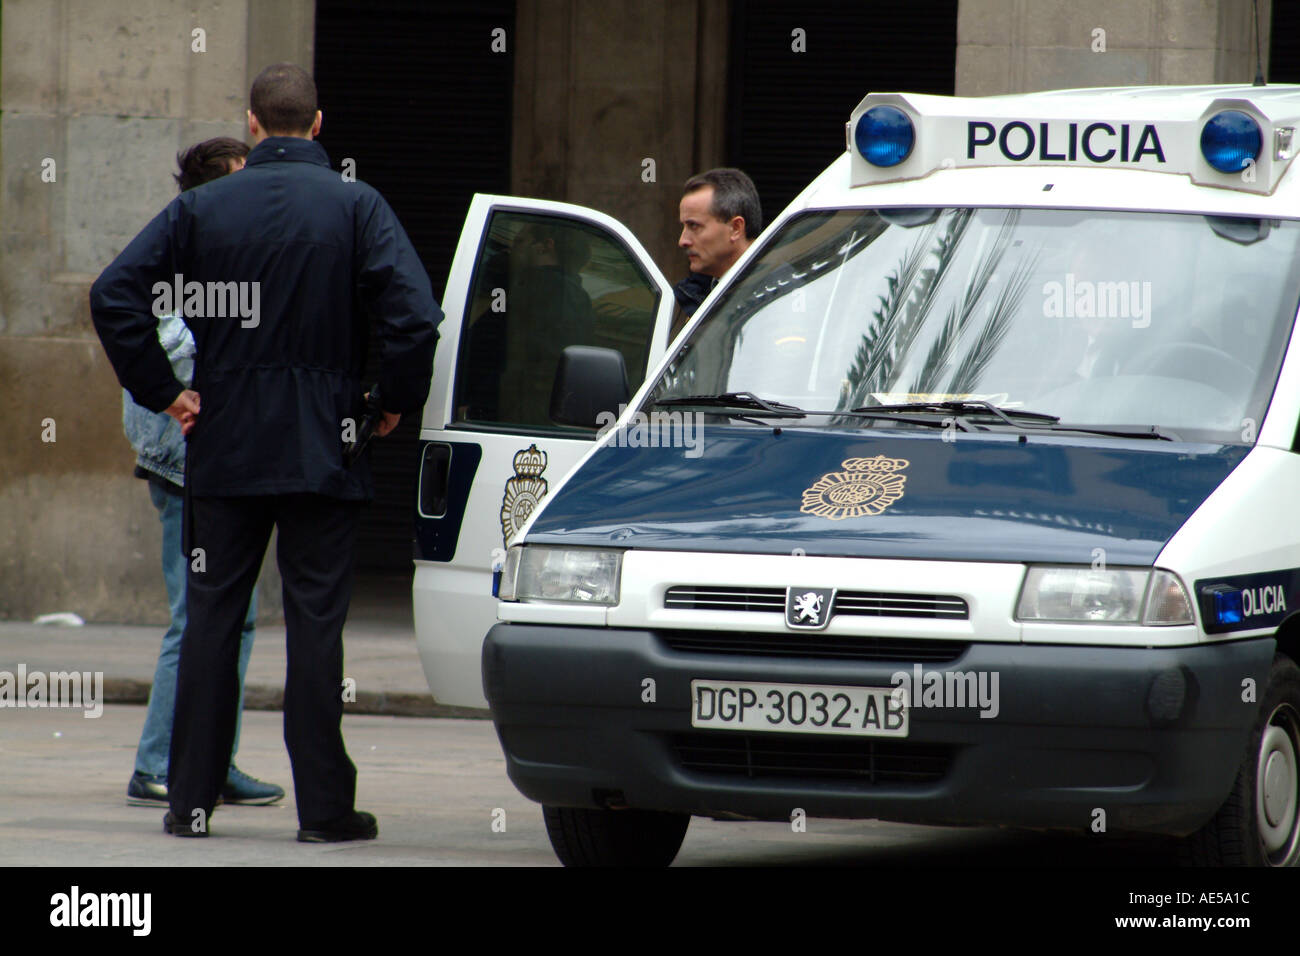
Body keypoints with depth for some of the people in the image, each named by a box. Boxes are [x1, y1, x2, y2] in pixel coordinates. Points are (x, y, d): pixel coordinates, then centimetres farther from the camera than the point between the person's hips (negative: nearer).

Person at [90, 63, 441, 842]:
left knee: (213, 614, 8)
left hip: (224, 450, 2)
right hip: (322, 452, -2)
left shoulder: (203, 208, 2)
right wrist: (398, 401, -1)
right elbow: (414, 313, -16)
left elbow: (114, 295, -5)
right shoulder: (356, 207, -4)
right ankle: (325, 806, 1)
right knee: (316, 618, 1)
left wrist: (161, 392, 2)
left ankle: (191, 800, 8)